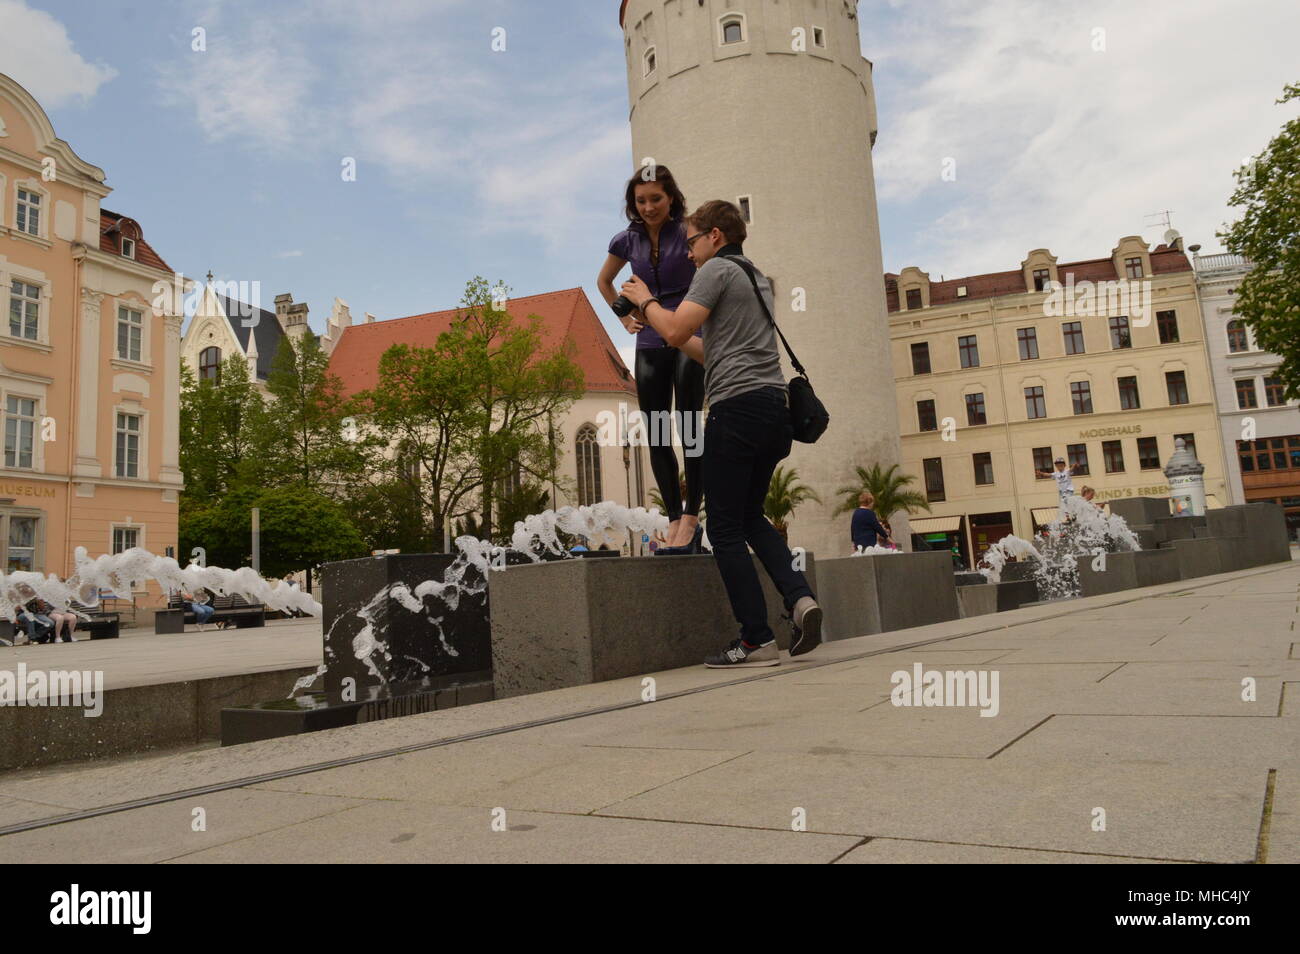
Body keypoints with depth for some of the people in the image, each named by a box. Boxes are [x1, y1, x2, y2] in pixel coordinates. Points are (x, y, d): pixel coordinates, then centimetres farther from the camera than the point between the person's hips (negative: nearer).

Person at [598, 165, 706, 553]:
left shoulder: (688, 233, -4)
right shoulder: (628, 241, 9)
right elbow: (603, 281, 25)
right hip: (649, 344, 5)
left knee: (688, 426, -9)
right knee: (656, 437, 2)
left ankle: (691, 516, -1)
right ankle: (674, 518, 10)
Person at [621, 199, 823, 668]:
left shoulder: (717, 269, 0)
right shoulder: (757, 277, 27)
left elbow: (676, 332, -11)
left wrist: (646, 300, 8)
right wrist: (654, 321, 31)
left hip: (737, 405, -9)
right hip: (775, 406, 9)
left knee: (725, 529, -2)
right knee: (750, 517, 19)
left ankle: (756, 640, -1)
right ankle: (799, 596, 0)